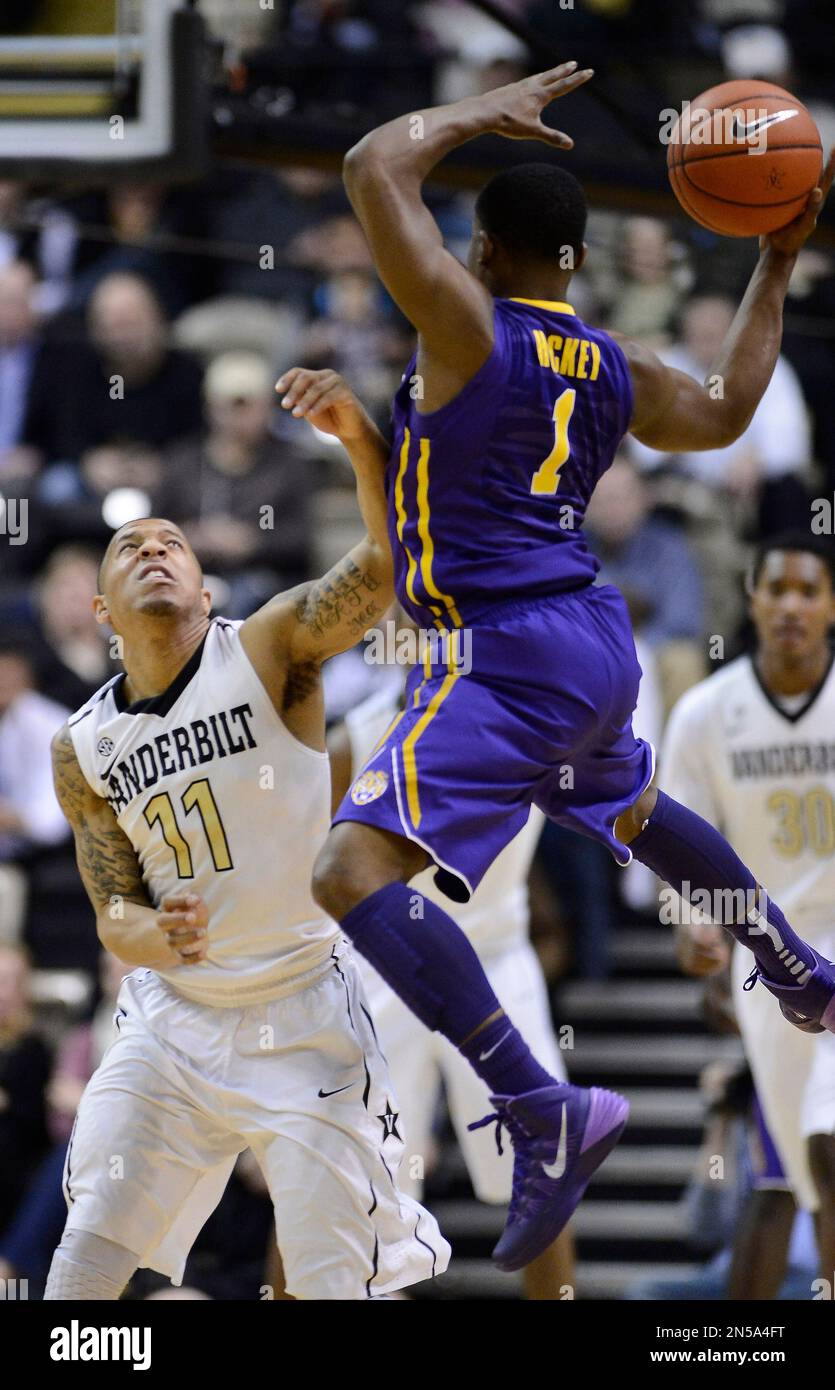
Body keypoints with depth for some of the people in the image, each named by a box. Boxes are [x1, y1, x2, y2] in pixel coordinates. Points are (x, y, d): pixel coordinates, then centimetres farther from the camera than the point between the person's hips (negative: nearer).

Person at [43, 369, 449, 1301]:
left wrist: (362, 440, -42)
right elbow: (112, 911, 4)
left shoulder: (270, 650, -9)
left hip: (305, 1015, -3)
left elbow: (391, 560, -24)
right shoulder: (81, 750, 2)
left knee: (338, 1282, -4)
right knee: (88, 1256, -1)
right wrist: (155, 937, -21)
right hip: (173, 1015, 3)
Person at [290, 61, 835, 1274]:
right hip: (595, 645, 9)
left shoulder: (472, 329, -12)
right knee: (634, 812, 39)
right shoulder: (612, 367, 9)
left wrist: (484, 113, -3)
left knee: (356, 874, -19)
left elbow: (375, 169, -18)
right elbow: (723, 415, 28)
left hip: (507, 656, -9)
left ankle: (544, 1116, -29)